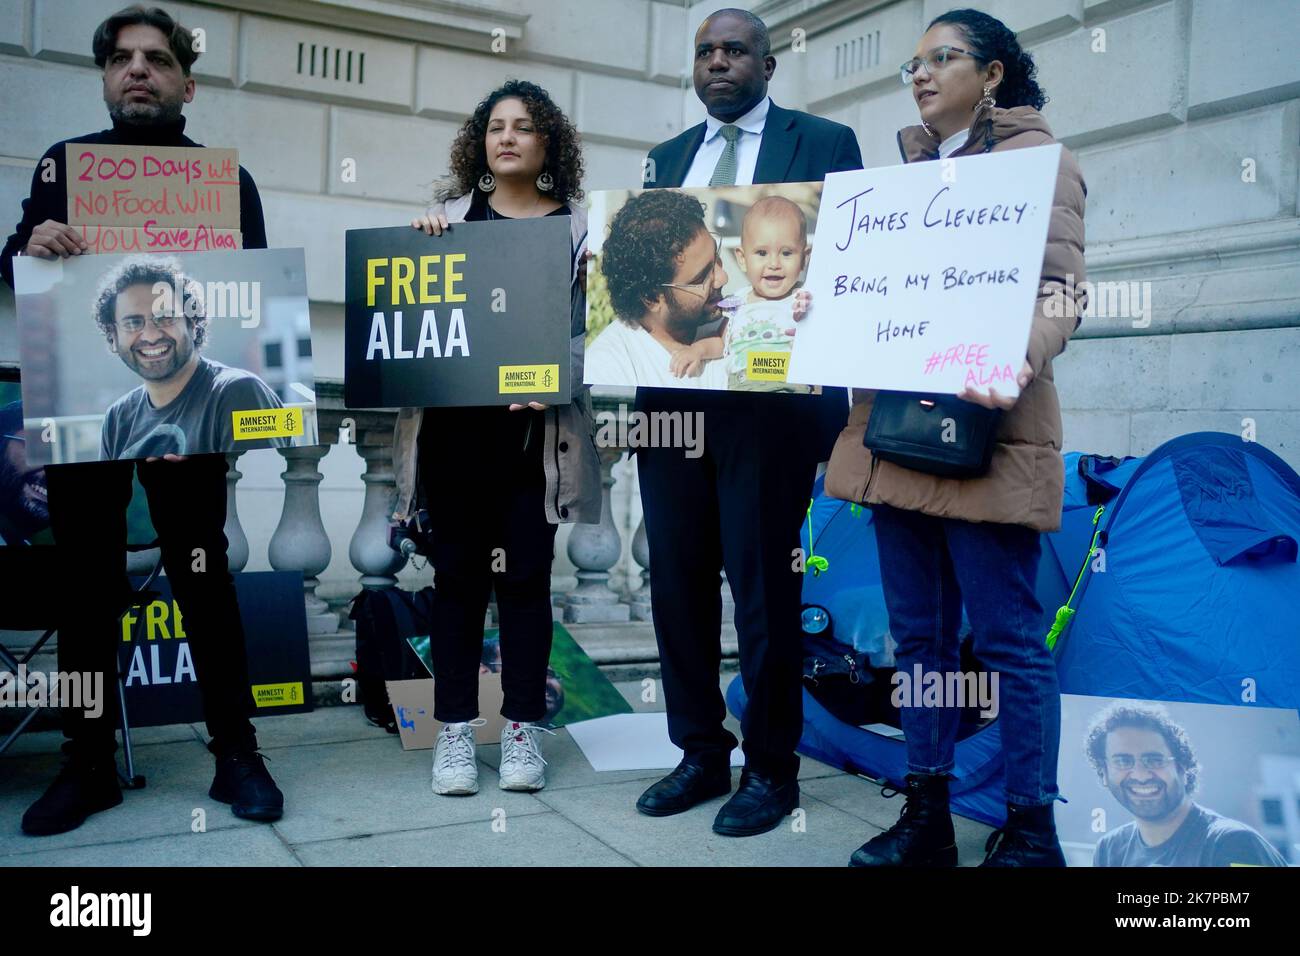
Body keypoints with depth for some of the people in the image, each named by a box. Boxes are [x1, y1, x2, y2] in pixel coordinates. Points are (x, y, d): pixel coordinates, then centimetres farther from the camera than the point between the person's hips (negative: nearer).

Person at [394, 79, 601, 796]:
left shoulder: (578, 227, 6)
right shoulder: (446, 216, 12)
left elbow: (590, 325, 0)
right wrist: (418, 240, -4)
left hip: (535, 426, -1)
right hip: (453, 422, 1)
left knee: (526, 574, 3)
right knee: (457, 572, 5)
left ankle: (522, 726, 14)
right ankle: (454, 728, 14)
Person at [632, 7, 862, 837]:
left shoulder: (824, 142, 3)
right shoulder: (667, 159, 19)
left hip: (767, 396, -5)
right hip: (670, 395, 5)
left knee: (763, 587, 1)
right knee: (678, 583, 9)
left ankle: (771, 769, 16)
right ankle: (701, 754, 24)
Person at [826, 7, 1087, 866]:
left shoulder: (1038, 160, 2)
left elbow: (1060, 289, -10)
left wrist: (1021, 362, -30)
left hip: (983, 432, -7)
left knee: (1008, 636, -3)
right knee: (919, 634, 9)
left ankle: (1031, 833, 9)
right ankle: (926, 817, 19)